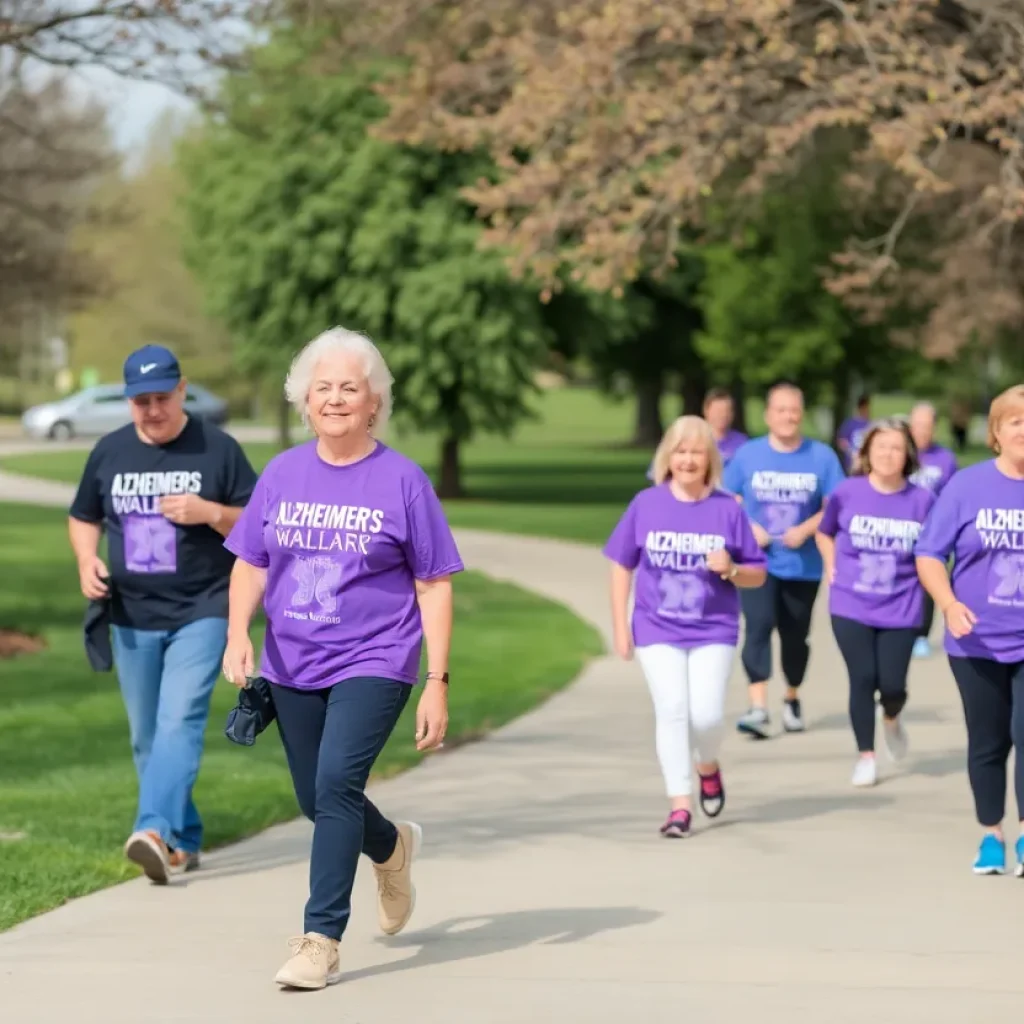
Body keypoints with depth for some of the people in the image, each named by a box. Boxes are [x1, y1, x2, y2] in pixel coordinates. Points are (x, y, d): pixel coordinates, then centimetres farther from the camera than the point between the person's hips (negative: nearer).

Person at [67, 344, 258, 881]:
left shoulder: (217, 449, -3)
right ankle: (184, 842, 23)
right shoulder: (109, 452, 8)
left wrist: (209, 512, -18)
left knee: (180, 721, -21)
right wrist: (87, 560, -1)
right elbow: (83, 517, 19)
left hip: (201, 613, -5)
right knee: (146, 738, 10)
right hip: (132, 616, 5)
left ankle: (153, 830, -34)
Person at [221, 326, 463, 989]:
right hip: (292, 666, 5)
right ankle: (394, 847, 46)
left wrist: (438, 683, -7)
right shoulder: (283, 474, 5)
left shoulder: (402, 480, -5)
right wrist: (238, 633, -9)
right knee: (319, 802, 13)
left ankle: (322, 940, -17)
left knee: (336, 783, -22)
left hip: (374, 662, -5)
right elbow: (251, 563, 10)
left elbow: (434, 586, -2)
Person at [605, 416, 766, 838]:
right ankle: (679, 804, -3)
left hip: (713, 631, 0)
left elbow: (758, 575, 3)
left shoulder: (728, 510, -3)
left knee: (706, 715, -9)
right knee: (672, 710, -10)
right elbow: (622, 566, 6)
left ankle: (708, 765, 25)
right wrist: (620, 626, 3)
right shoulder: (646, 504, -1)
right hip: (657, 630, 0)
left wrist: (731, 569, -19)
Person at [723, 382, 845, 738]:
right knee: (758, 626, -19)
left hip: (802, 565, 1)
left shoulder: (822, 456, -1)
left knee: (795, 636, 11)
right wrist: (747, 528, -13)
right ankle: (758, 708, -24)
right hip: (756, 563, -1)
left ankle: (792, 699, 34)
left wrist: (806, 529, -17)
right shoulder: (747, 454, 1)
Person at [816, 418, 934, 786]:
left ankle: (891, 720, 36)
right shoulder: (847, 493, -6)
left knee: (892, 684, -1)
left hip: (900, 609, 0)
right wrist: (832, 567, 2)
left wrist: (923, 576, -7)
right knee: (863, 679, -3)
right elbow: (825, 532, 13)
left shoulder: (921, 500, -7)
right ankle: (866, 756, 14)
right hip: (851, 607, 0)